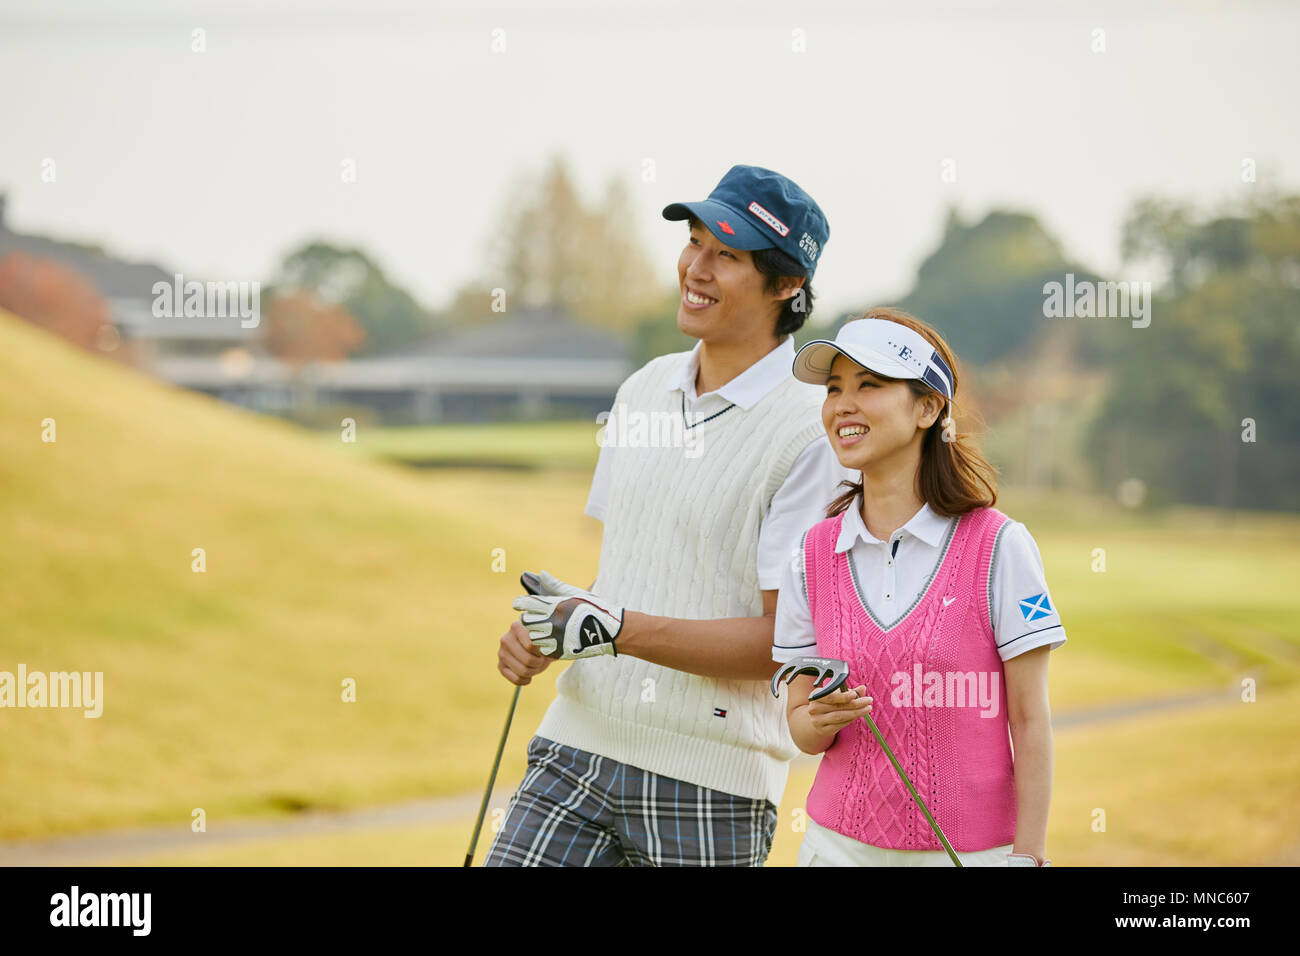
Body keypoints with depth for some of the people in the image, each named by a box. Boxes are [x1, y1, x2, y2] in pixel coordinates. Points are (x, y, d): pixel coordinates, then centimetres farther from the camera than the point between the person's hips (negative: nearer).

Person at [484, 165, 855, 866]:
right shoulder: (643, 390, 14)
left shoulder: (811, 434, -9)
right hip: (579, 748, 5)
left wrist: (617, 630, -18)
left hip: (712, 785, -5)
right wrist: (546, 633, 3)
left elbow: (788, 638, -14)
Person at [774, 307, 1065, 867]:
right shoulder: (814, 554, 3)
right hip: (842, 842, 3)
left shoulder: (999, 547, -8)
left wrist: (1027, 857, -9)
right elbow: (800, 728, 7)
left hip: (972, 847, -3)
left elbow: (1030, 722, -6)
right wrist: (822, 720, -15)